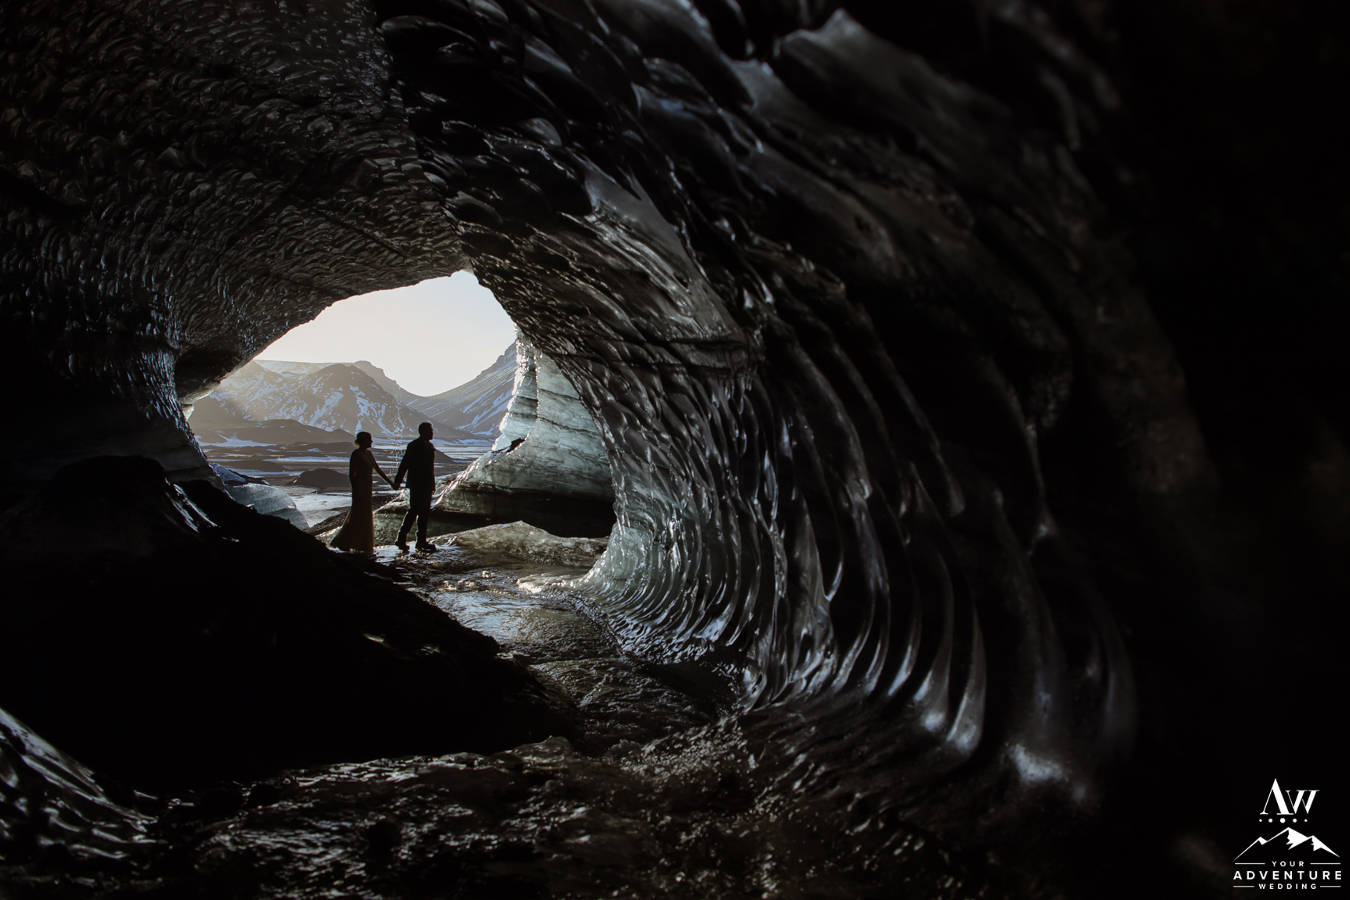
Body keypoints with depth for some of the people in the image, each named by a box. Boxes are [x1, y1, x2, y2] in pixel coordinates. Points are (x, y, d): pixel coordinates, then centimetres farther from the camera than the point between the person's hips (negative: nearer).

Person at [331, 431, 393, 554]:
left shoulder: (368, 453, 13)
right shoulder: (356, 454, -11)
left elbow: (378, 469, 19)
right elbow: (351, 474, -14)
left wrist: (390, 482, 17)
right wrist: (354, 491, -19)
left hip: (367, 488, 8)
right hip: (359, 487, -8)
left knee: (367, 516, 10)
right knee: (357, 516, -7)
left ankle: (366, 546, 16)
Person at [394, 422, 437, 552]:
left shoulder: (429, 446, 14)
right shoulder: (414, 446, -10)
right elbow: (404, 464, -14)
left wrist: (432, 483, 16)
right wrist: (398, 481, -18)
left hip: (426, 486, 8)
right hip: (416, 485, -8)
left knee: (424, 513, 9)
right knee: (413, 511, -8)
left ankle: (421, 541, 14)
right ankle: (401, 539, 0)